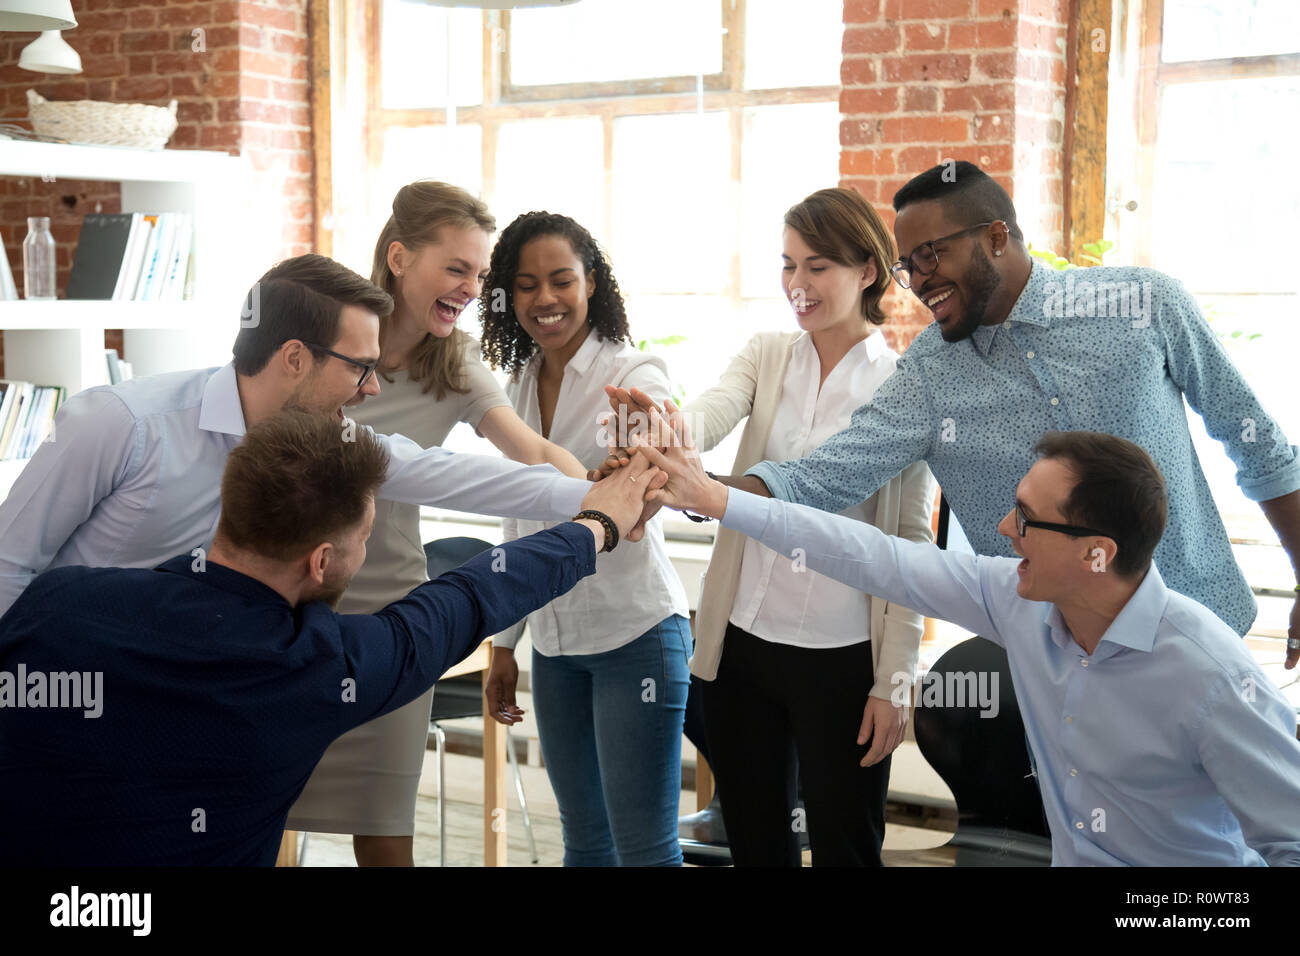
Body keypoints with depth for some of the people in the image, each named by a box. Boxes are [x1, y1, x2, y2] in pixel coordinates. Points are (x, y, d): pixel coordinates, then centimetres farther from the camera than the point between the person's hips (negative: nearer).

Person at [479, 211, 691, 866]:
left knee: (643, 848, -4)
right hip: (553, 639, 6)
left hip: (635, 632, -6)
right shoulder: (520, 385, 9)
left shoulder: (636, 375, -9)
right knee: (583, 838, 13)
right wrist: (504, 646, 17)